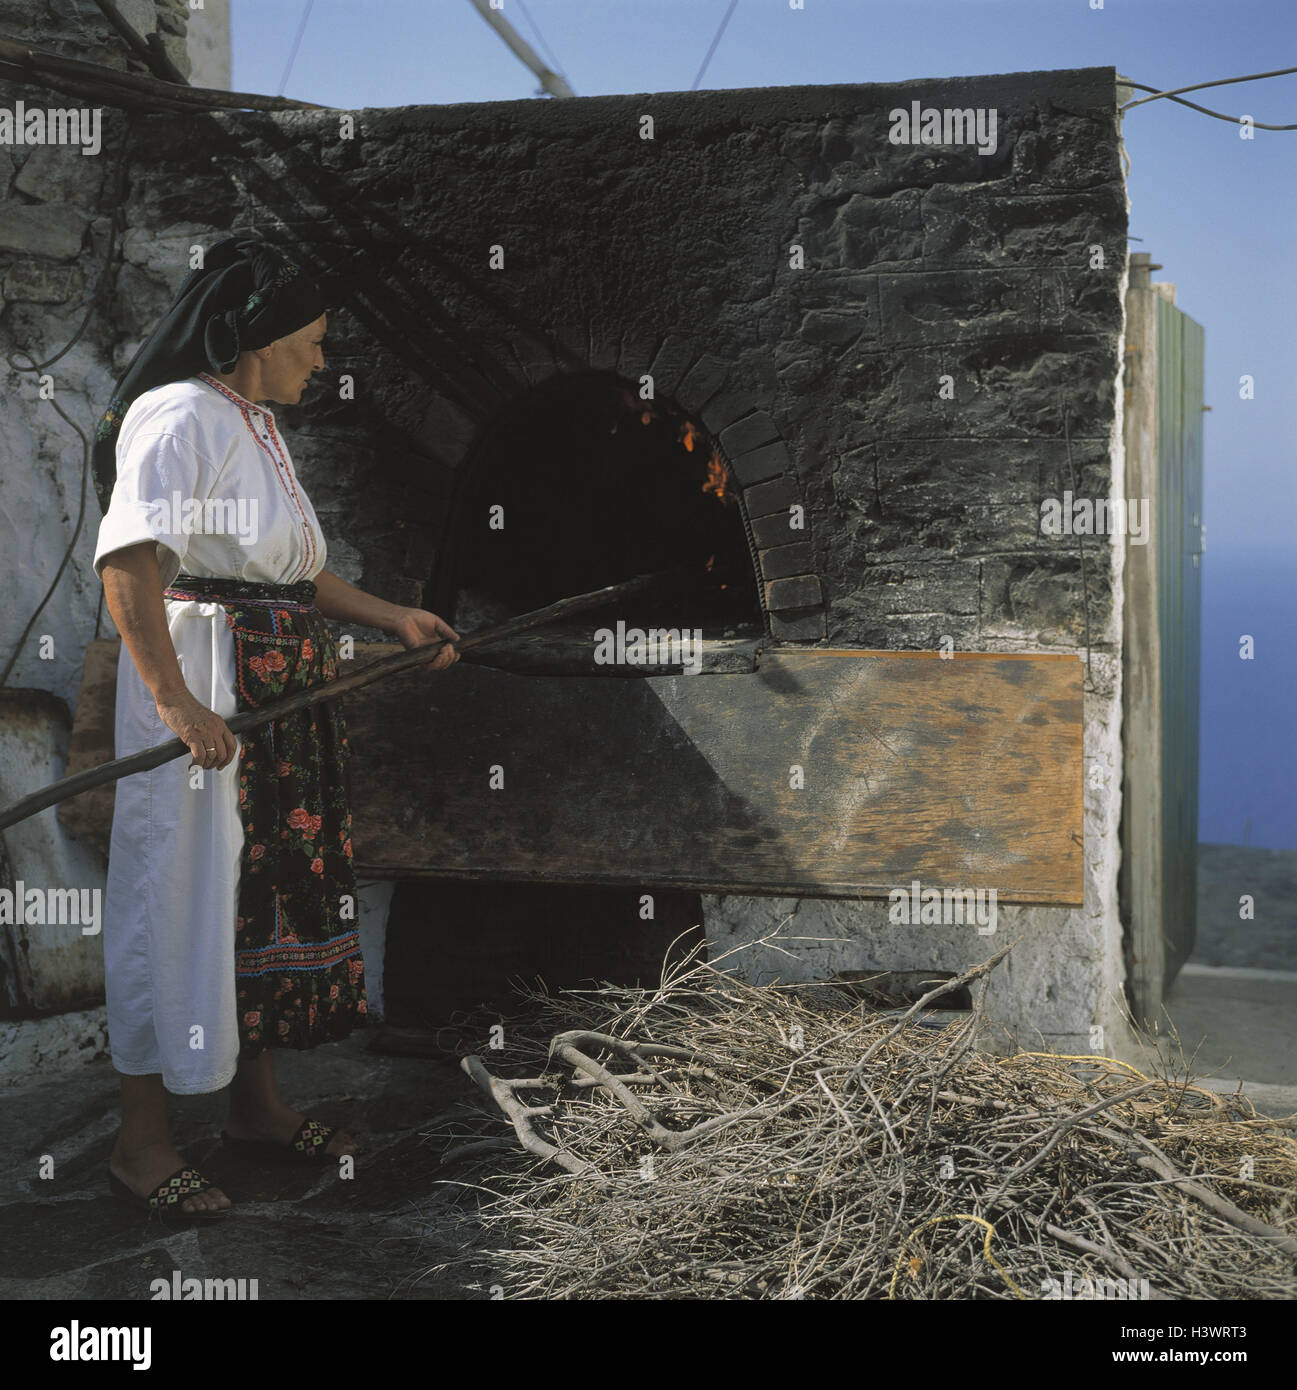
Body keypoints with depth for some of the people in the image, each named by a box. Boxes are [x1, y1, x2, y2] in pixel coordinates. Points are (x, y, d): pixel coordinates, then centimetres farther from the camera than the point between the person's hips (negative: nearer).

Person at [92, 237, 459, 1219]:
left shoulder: (261, 429, 19)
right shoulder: (178, 417, -11)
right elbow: (128, 566, -21)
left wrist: (395, 620, 17)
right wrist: (176, 703, -28)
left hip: (285, 694, 10)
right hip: (201, 696, -10)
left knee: (279, 883, 14)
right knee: (183, 898, -4)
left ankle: (257, 1104, 28)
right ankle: (142, 1139, 7)